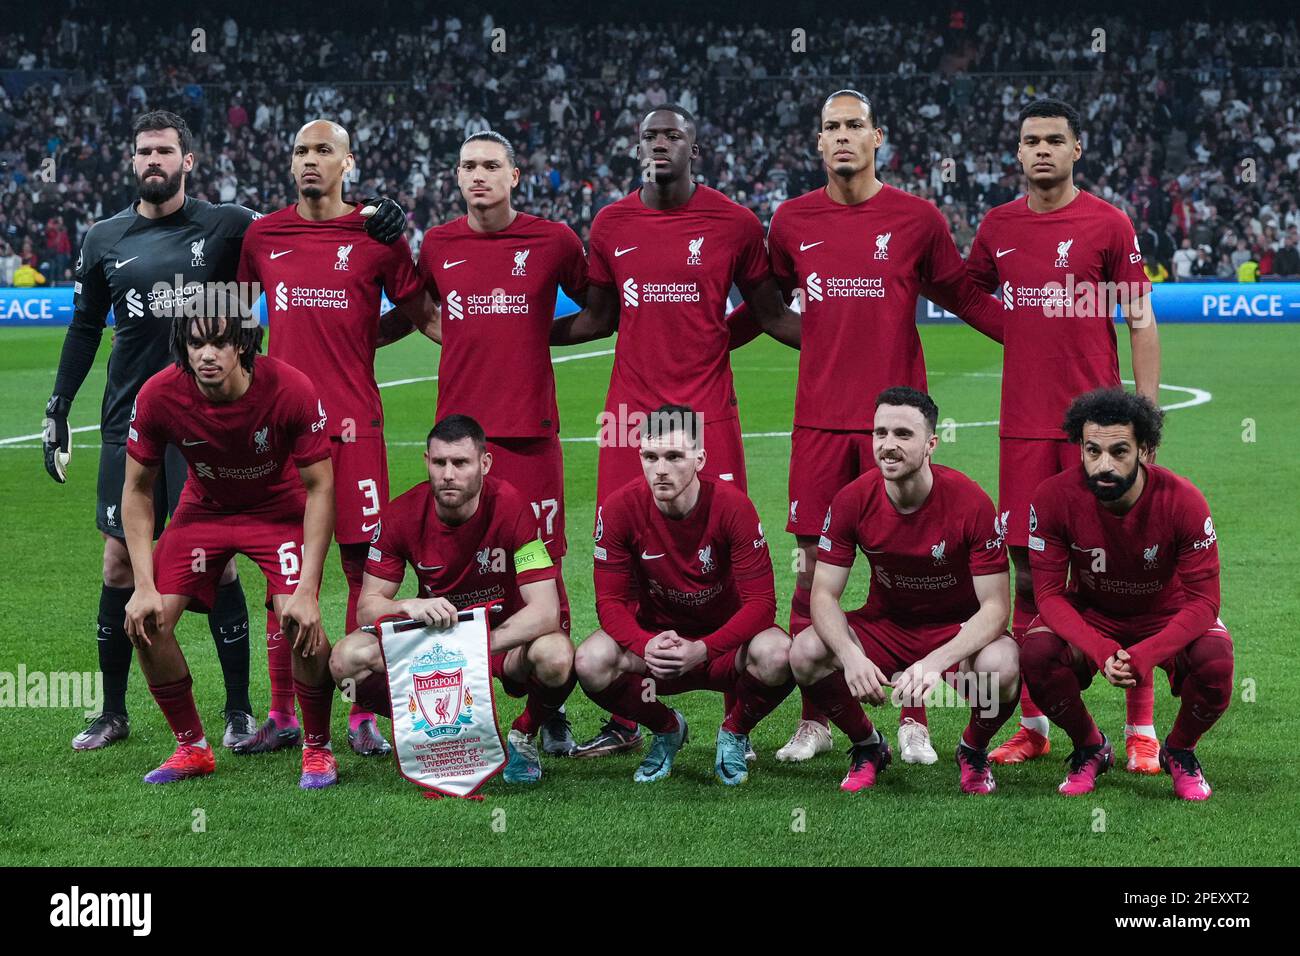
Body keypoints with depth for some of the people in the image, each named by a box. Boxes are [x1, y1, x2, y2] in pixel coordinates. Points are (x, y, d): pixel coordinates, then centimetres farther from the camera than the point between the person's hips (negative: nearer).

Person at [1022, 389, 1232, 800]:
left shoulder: (1182, 500, -26)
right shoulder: (1054, 498, -23)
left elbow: (1203, 601, -23)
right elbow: (1049, 593, -19)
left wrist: (1144, 655, -39)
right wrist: (1100, 652, -36)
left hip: (1167, 615, -1)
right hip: (1090, 614, 1)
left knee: (1216, 662, -32)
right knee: (1036, 654, -30)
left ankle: (1179, 752, 3)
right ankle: (1090, 748, 2)